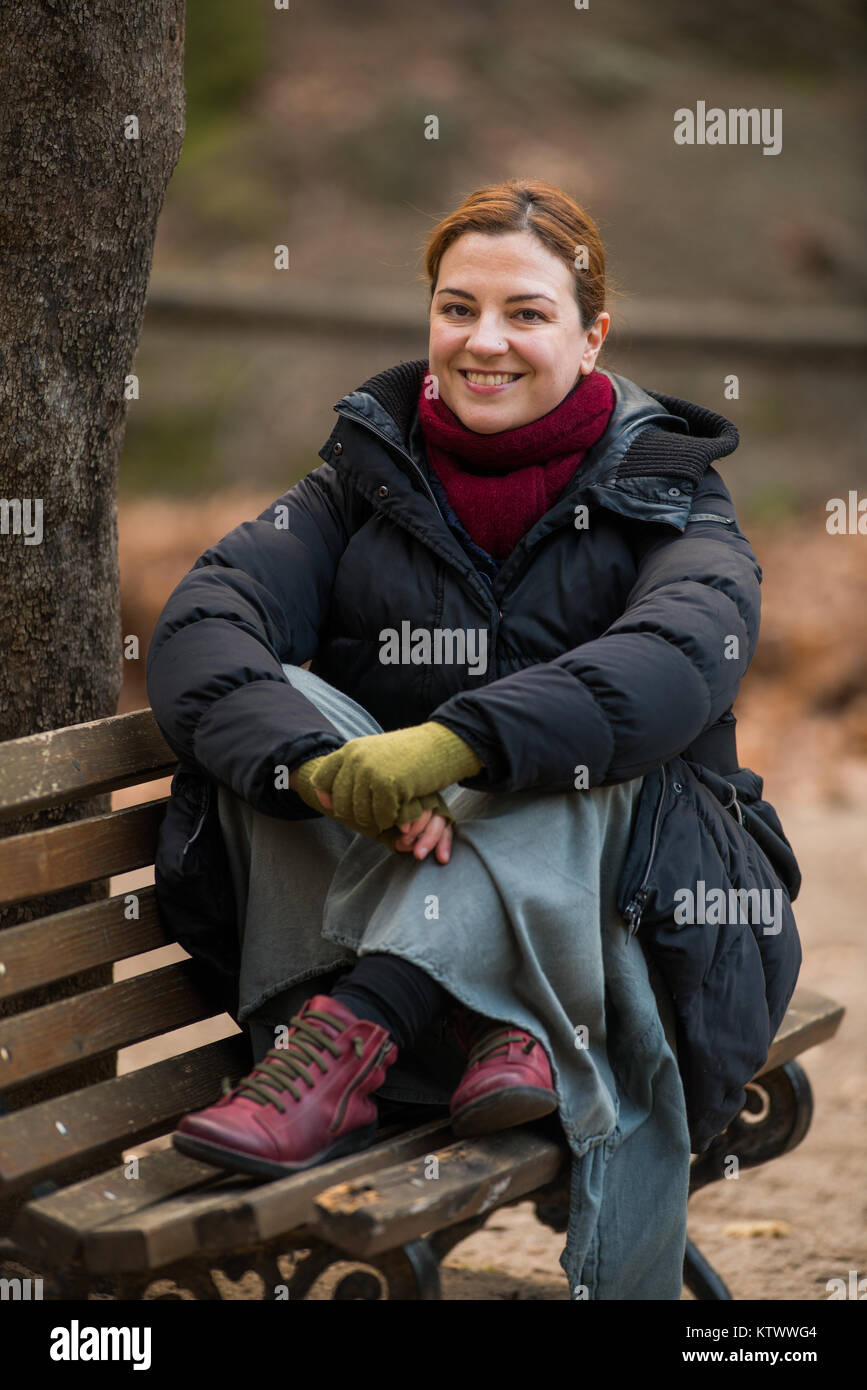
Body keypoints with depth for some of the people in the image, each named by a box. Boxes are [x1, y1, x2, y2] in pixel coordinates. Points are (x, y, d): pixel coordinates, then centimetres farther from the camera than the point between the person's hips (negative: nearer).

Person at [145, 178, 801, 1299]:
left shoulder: (661, 492, 2)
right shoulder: (367, 479, 8)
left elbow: (688, 656, -23)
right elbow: (198, 632, -11)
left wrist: (458, 743, -40)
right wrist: (330, 768, -33)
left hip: (597, 898, -1)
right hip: (371, 902, 2)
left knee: (575, 760, -31)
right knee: (284, 716, -23)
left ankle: (347, 1040, -40)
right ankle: (496, 1036, -38)